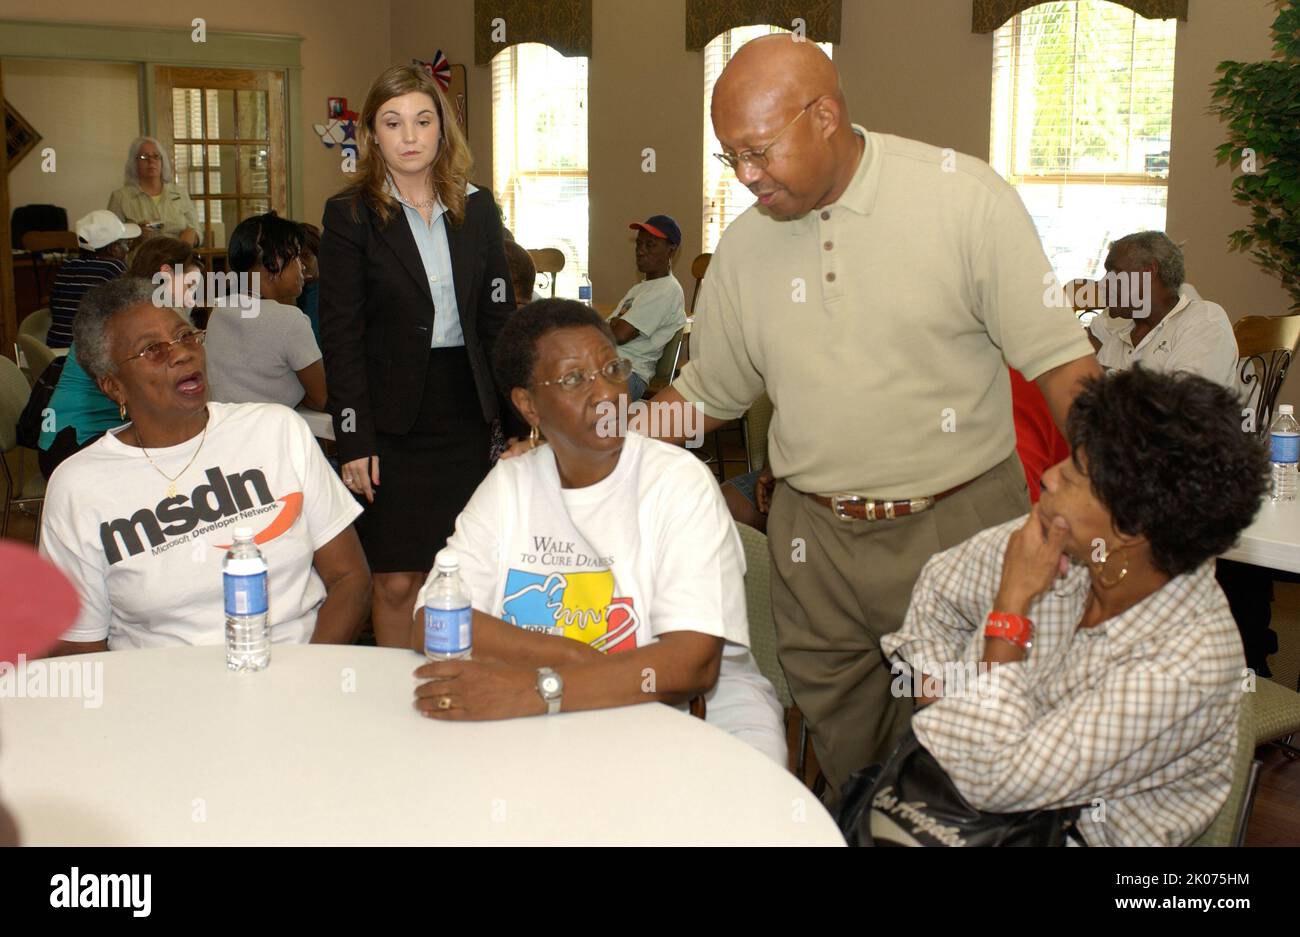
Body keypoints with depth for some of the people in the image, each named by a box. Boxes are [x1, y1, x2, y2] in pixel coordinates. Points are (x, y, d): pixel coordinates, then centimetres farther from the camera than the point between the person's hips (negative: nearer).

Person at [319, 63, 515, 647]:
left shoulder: (477, 209, 8)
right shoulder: (350, 215, -2)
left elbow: (500, 317, 9)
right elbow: (340, 337, -4)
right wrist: (354, 440, -10)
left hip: (465, 415, 3)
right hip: (393, 421, -3)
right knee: (396, 581, 0)